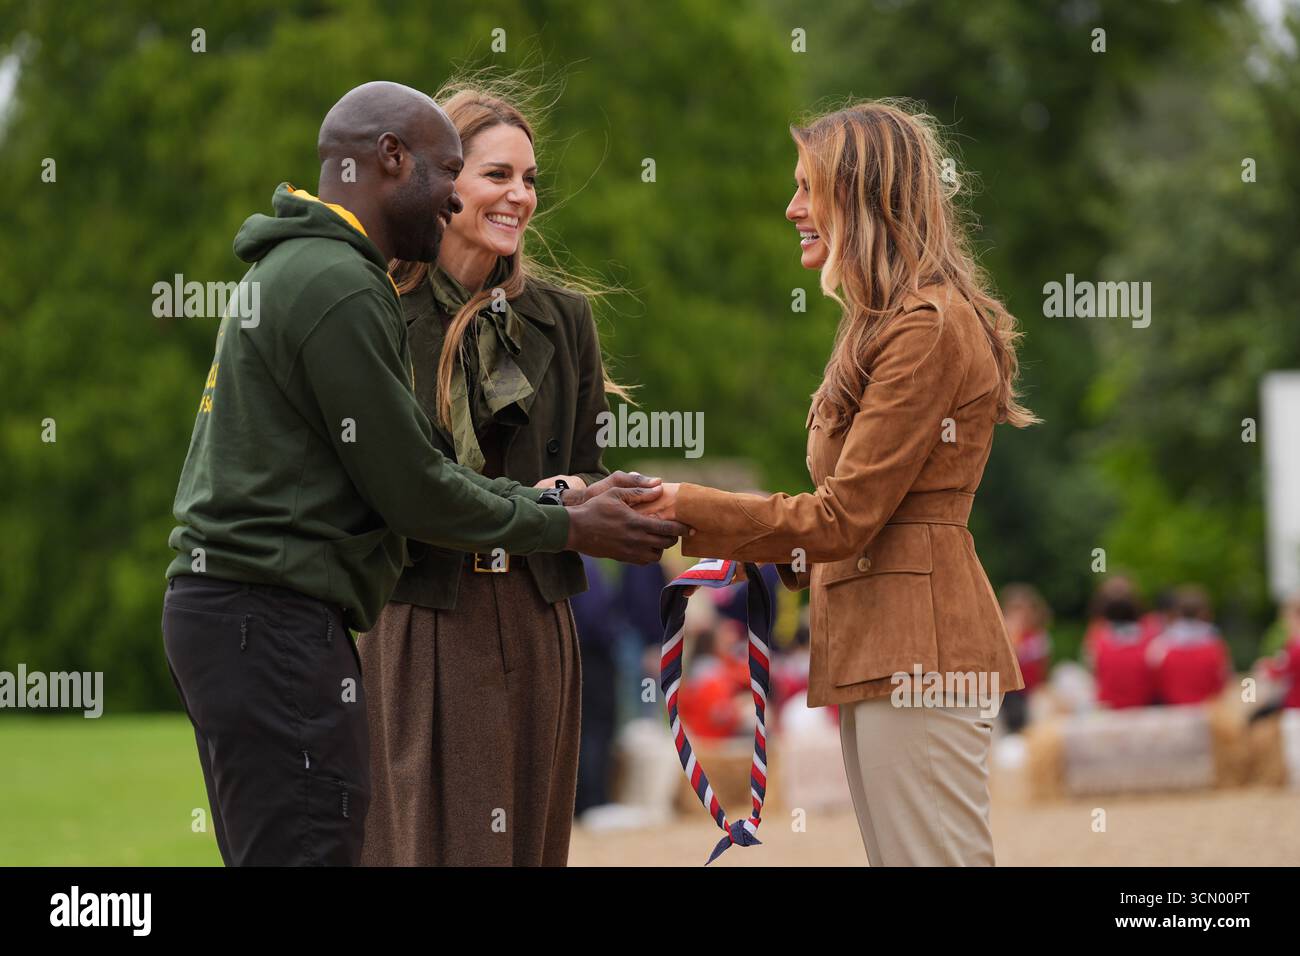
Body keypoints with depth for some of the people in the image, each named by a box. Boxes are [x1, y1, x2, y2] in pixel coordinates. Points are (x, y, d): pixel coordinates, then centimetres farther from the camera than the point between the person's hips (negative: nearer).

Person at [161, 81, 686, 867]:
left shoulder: (294, 270, 19)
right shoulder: (338, 287, -14)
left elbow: (408, 469, 18)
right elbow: (412, 494, -12)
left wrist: (563, 500, 14)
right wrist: (568, 529, 1)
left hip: (235, 614, 11)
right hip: (278, 620, -11)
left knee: (274, 854, 11)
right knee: (309, 850, -12)